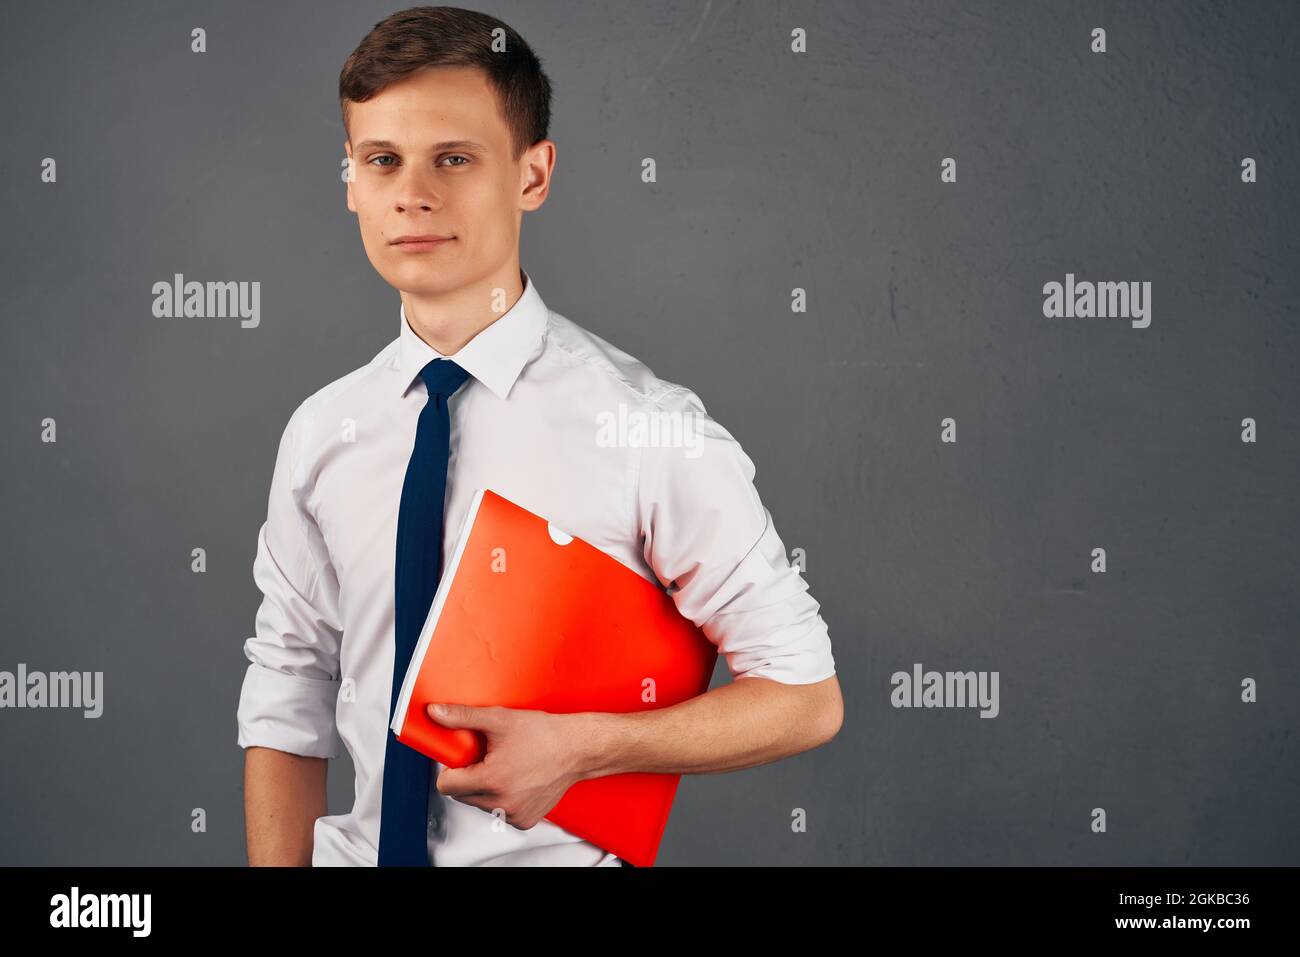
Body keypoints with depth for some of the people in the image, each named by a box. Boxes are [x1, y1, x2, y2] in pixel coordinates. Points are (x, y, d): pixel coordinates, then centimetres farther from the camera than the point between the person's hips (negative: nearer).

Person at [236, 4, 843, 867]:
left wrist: (581, 747, -22)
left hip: (559, 846, -3)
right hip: (363, 848, 4)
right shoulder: (320, 434, -2)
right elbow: (288, 709, 1)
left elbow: (806, 697, -12)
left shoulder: (648, 426, -16)